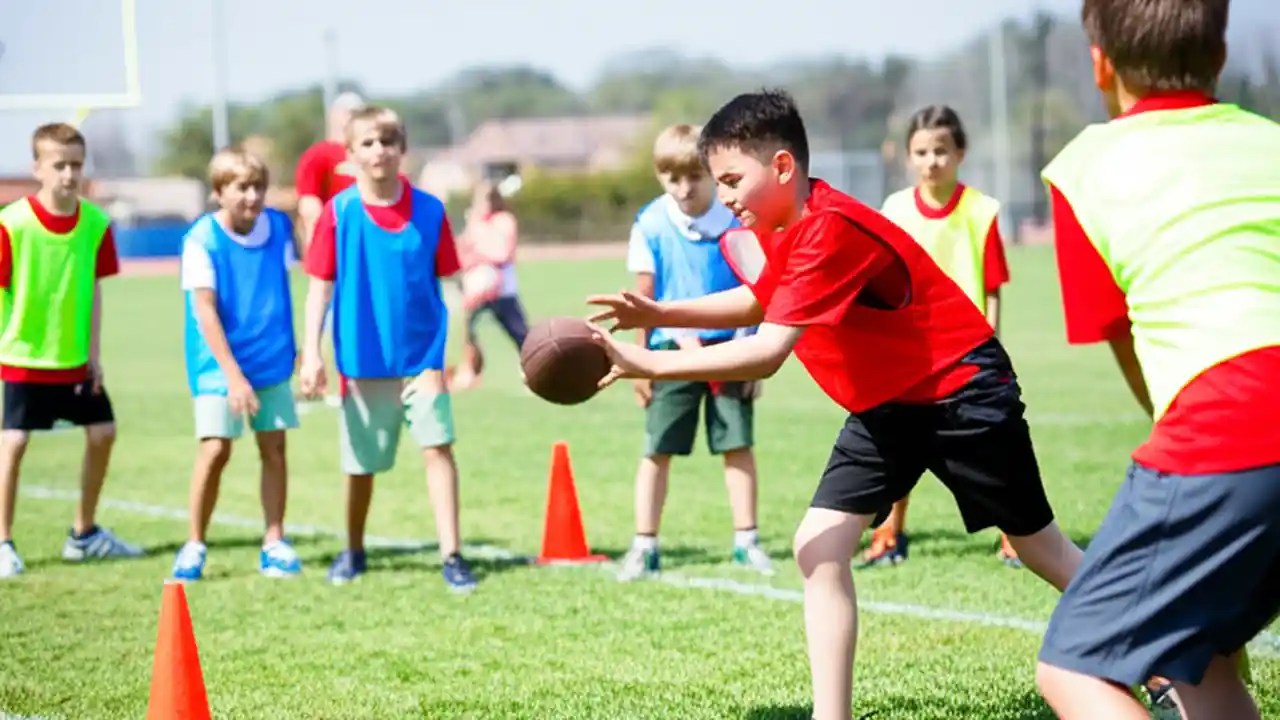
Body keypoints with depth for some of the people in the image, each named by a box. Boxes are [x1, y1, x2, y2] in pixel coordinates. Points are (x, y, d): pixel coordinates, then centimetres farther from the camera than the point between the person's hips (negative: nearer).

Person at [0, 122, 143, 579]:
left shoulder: (95, 222, -4)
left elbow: (94, 290, 2)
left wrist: (93, 352, 0)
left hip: (75, 357, 5)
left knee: (102, 432, 8)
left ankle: (84, 534, 25)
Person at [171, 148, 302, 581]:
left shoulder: (279, 227, -2)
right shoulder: (202, 241, -15)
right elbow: (205, 311, -17)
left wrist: (294, 345, 14)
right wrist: (233, 373, -22)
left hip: (272, 360, 4)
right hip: (220, 363, -4)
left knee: (274, 447, 4)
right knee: (215, 450, -9)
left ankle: (274, 543, 13)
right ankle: (194, 545, 5)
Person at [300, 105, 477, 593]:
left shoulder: (429, 211, -3)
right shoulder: (338, 212, -5)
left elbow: (448, 282, 2)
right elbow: (320, 286, -2)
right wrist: (312, 352, -8)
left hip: (422, 357, 0)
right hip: (362, 361, 0)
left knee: (438, 446, -12)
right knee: (360, 463, 11)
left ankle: (451, 555, -8)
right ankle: (354, 551, 33)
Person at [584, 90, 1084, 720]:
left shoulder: (831, 231, -31)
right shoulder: (779, 226, -2)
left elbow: (767, 353, -37)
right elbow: (760, 302, 17)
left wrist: (648, 364, -38)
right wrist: (660, 314, 2)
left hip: (961, 389, -8)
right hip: (885, 404, 9)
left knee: (1037, 545, 6)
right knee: (818, 548, -6)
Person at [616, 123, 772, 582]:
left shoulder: (736, 222, -4)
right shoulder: (651, 226, -5)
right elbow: (644, 298, 0)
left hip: (727, 348, 0)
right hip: (672, 350, 0)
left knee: (738, 445, 3)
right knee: (657, 450, 2)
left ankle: (746, 541, 13)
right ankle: (644, 546, 8)